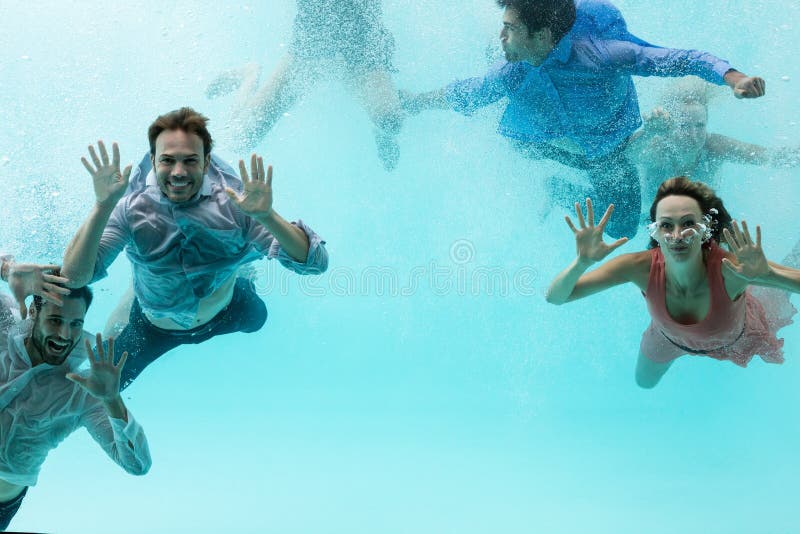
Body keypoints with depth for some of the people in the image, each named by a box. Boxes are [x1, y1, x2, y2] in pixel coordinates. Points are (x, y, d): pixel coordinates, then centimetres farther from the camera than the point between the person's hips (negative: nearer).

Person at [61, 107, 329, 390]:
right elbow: (74, 277, -40)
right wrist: (102, 207, -53)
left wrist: (267, 216, -57)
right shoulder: (131, 210, -31)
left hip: (227, 315, 1)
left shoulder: (235, 205, -32)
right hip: (154, 328, 0)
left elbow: (315, 263, -39)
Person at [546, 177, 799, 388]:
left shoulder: (731, 268, -47)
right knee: (644, 382, 31)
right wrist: (582, 263, -59)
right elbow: (555, 297, -39)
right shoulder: (641, 267, -41)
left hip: (738, 338, -1)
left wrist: (768, 274, -69)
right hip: (670, 336, 1)